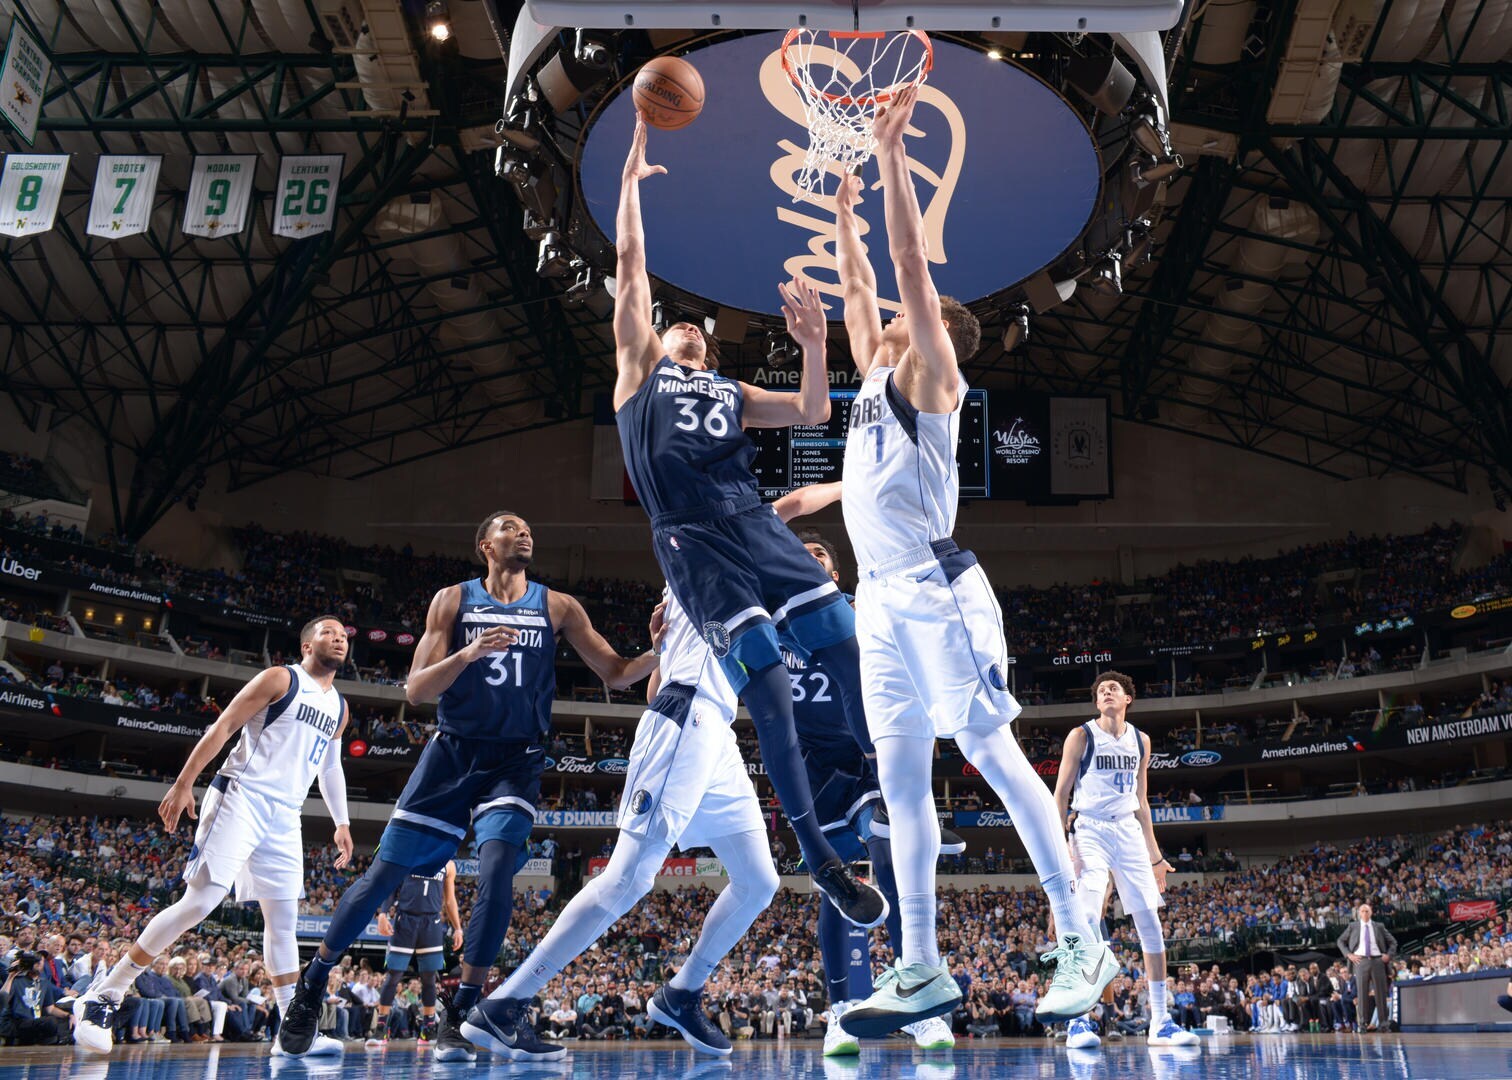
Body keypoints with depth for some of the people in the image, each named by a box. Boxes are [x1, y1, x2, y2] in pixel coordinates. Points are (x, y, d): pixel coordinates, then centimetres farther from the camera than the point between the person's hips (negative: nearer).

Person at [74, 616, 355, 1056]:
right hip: (240, 798, -6)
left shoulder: (339, 708, 17)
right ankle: (103, 997, -4)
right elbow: (221, 727, -6)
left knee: (283, 920, 4)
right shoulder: (279, 679, -4)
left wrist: (341, 823, 21)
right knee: (200, 902, -14)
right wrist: (183, 783, -12)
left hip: (285, 818, 6)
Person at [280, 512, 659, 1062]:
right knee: (384, 873, 3)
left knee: (497, 869, -22)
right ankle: (312, 982, 24)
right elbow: (416, 689, -6)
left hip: (516, 761, 0)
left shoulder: (557, 606, 3)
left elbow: (617, 673, 2)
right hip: (452, 752, 0)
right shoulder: (453, 600, 0)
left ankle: (460, 1014, -10)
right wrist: (470, 652, -23)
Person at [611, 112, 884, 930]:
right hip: (692, 543, -5)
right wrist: (631, 178, 13)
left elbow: (813, 414, 21)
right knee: (767, 685, -13)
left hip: (758, 525, 5)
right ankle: (820, 861, -9)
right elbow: (631, 267, 14)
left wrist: (813, 344, 7)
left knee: (845, 639, -9)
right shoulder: (639, 366, 18)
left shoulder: (731, 393, 29)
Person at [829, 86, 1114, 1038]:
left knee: (995, 756, -8)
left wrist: (892, 154, -4)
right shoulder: (878, 375, 21)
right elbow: (860, 286, 34)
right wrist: (846, 211, 37)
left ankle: (1084, 946, 0)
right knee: (901, 780, 5)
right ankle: (922, 972, 9)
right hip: (882, 599, 8)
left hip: (937, 591, -8)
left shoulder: (930, 374, 1)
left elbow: (912, 263, -7)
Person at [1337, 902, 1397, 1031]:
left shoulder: (1379, 926, 11)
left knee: (1381, 991, 0)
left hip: (1378, 960, 1)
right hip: (1361, 961, -1)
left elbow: (1392, 942, 16)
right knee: (1362, 991, -3)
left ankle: (1383, 1021, 6)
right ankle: (1362, 1022, 0)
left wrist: (1389, 955, 1)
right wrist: (1349, 954, 1)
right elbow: (1340, 941, 13)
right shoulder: (1353, 926, 9)